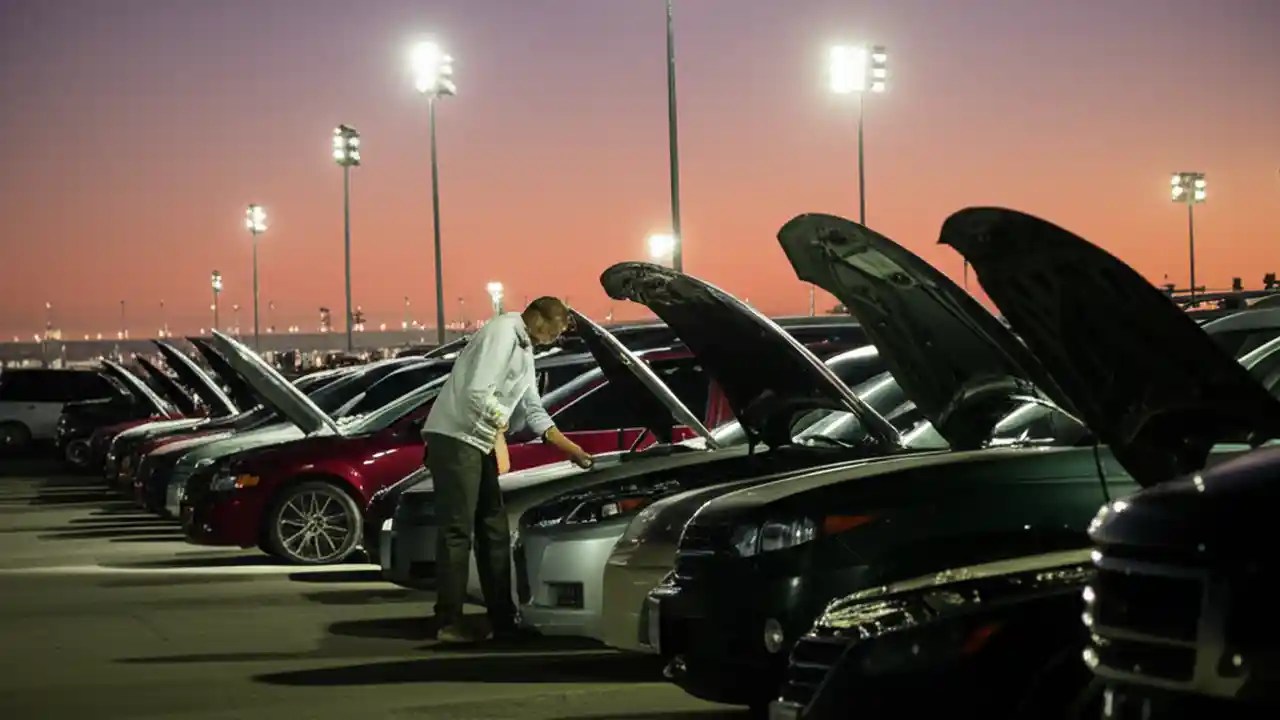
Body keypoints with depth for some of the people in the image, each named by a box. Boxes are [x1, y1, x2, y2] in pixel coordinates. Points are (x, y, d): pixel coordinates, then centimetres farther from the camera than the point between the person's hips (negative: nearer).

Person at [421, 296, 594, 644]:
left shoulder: (525, 350, 20)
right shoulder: (502, 333, -11)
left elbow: (534, 412, 26)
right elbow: (478, 392, -21)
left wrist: (573, 450, 24)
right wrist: (497, 431, -7)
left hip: (479, 444, 10)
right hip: (455, 439, -10)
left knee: (494, 531, 10)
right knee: (457, 532, -10)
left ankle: (503, 621, 14)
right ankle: (449, 624, -9)